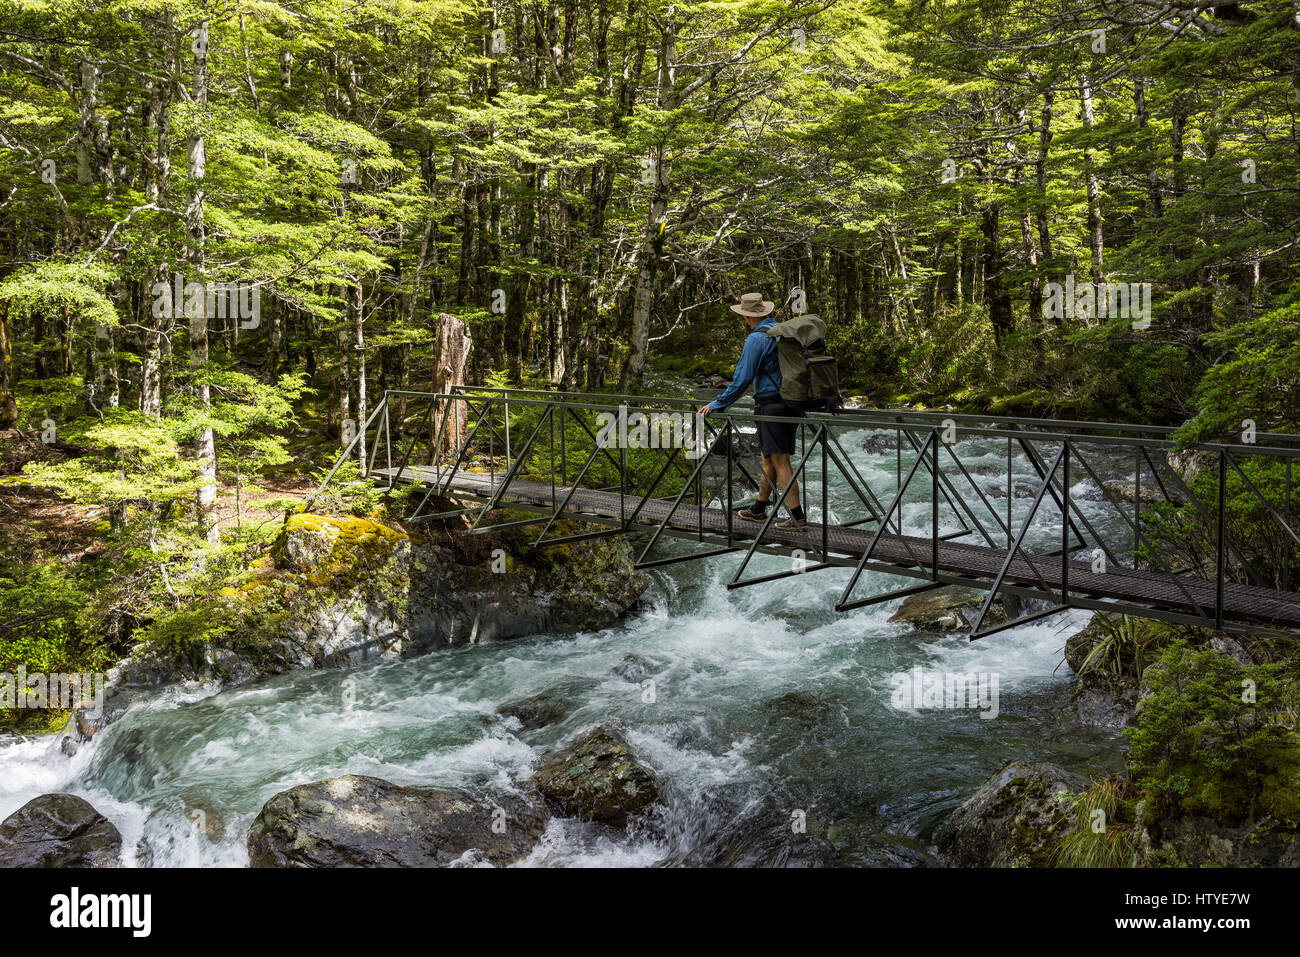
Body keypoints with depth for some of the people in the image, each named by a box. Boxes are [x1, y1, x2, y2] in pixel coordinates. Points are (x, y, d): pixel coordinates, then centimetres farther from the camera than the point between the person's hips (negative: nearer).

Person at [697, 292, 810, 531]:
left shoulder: (756, 339, -13)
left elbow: (742, 379, -15)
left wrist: (717, 404, -7)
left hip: (771, 405, -8)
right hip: (793, 404, 8)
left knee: (780, 461, -6)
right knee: (769, 458, 17)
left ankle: (797, 516, -7)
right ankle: (759, 508, 27)